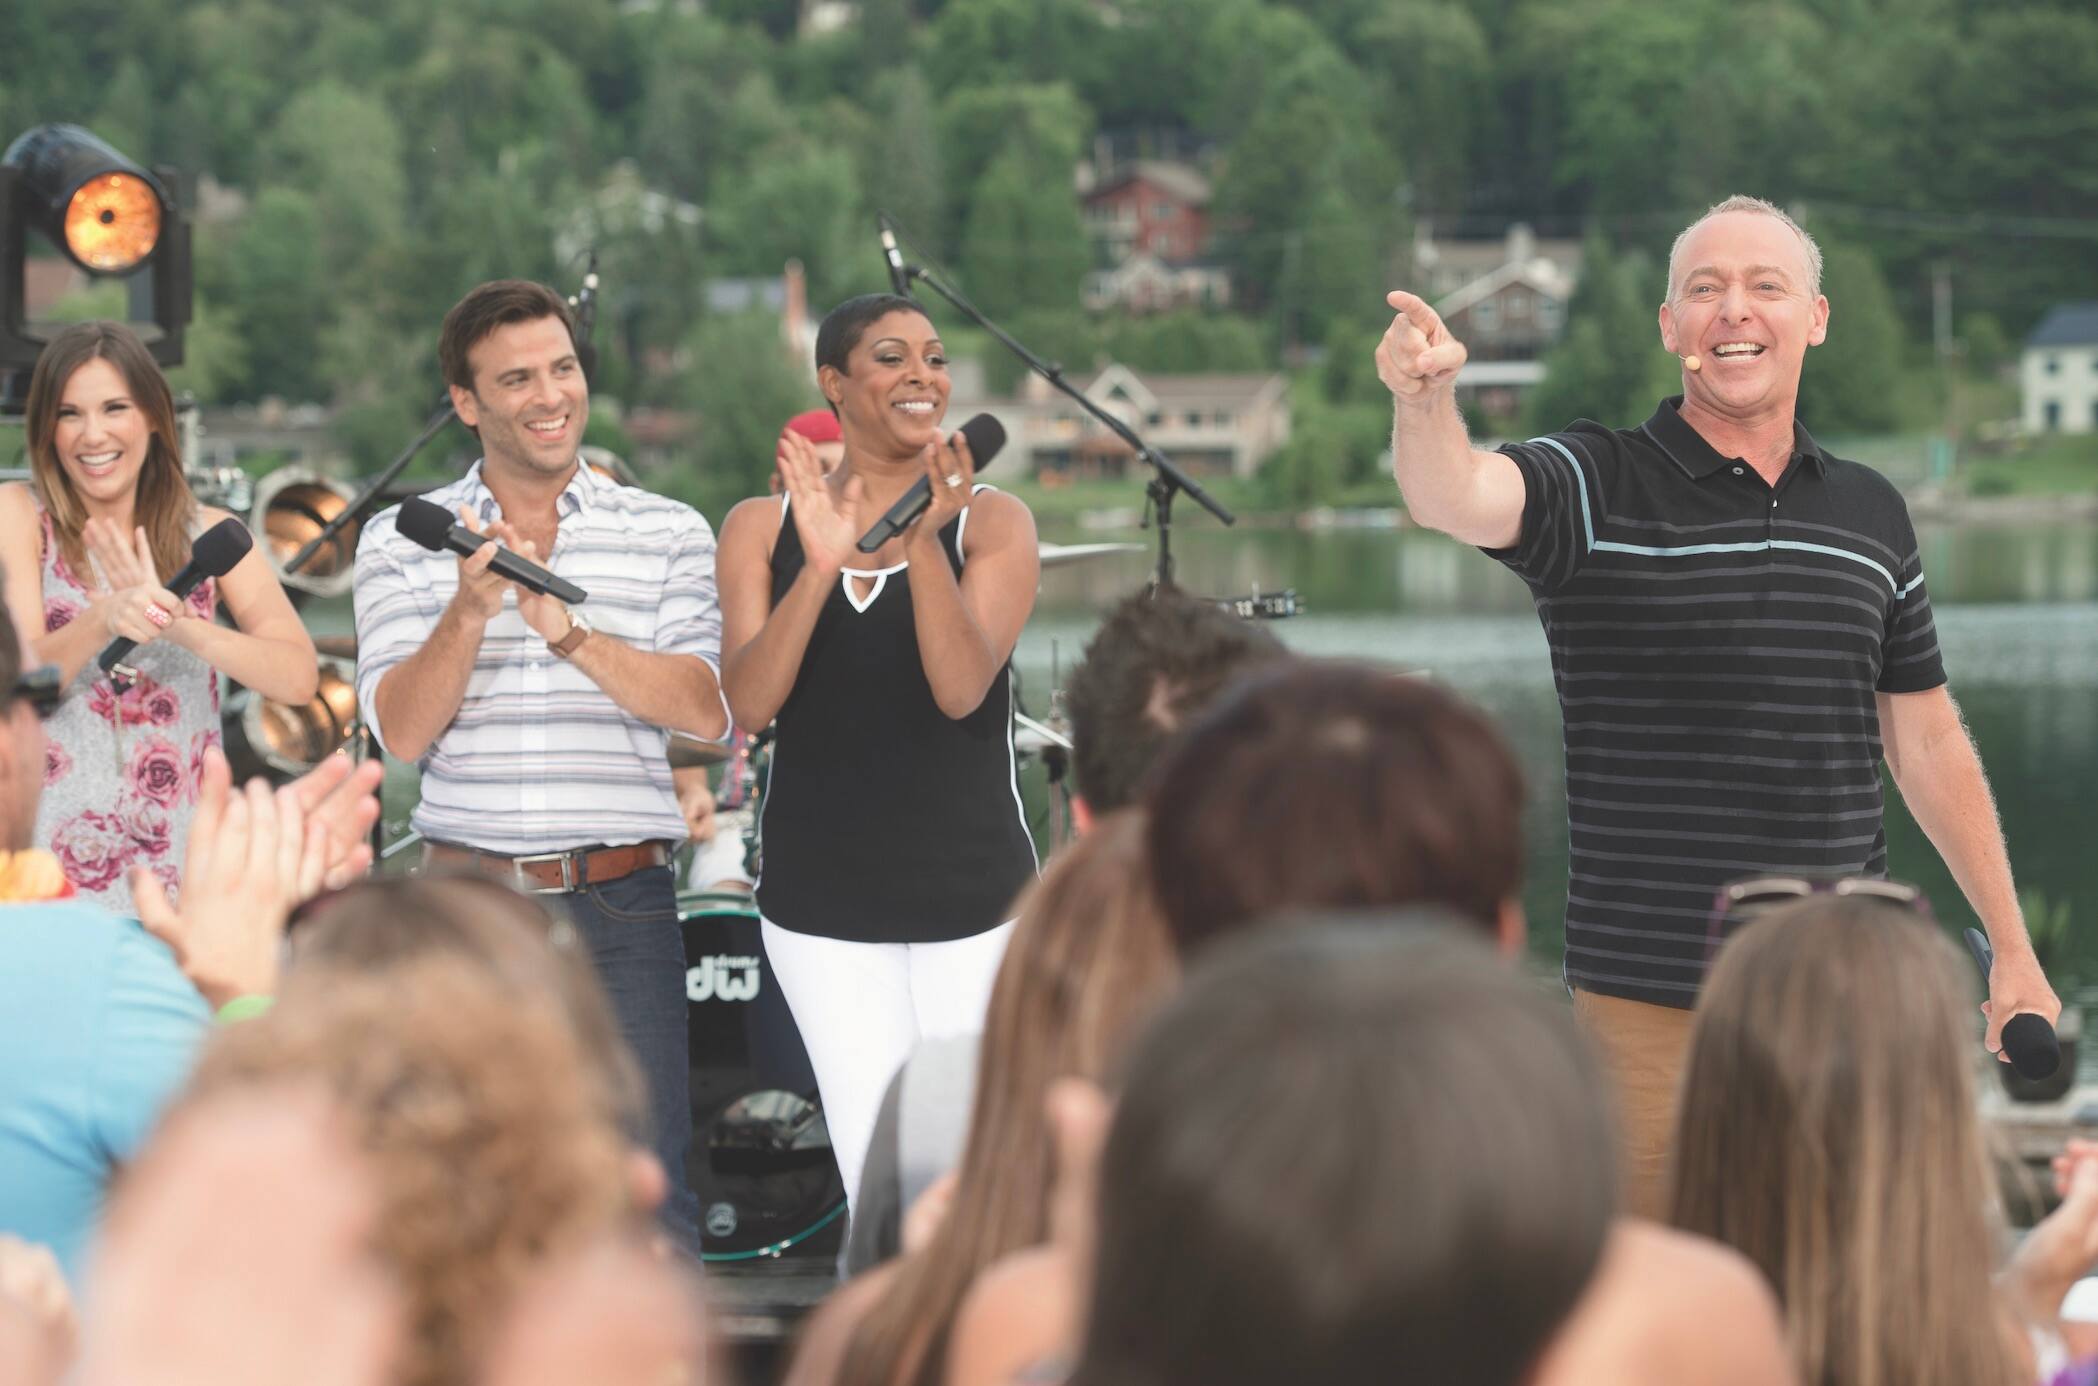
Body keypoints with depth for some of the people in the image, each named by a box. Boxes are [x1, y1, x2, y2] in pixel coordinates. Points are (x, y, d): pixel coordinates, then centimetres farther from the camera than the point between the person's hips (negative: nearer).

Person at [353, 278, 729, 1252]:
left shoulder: (668, 535, 7)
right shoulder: (403, 543, 7)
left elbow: (704, 712, -6)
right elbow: (402, 732, -4)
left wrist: (565, 628, -16)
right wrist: (472, 607, -18)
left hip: (621, 907, 0)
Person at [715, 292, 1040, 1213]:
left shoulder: (990, 522, 0)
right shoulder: (763, 528, 5)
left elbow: (961, 688, -14)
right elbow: (745, 706, -8)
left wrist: (923, 542, -27)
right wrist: (819, 569, -22)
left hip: (973, 893, -1)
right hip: (822, 901, 1)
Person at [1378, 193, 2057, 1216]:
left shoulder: (1872, 515, 11)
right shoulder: (1596, 487, -2)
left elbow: (1926, 743, 17)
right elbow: (1456, 500, -24)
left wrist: (2013, 950, 17)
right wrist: (1424, 399, -47)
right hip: (1648, 1004, -4)